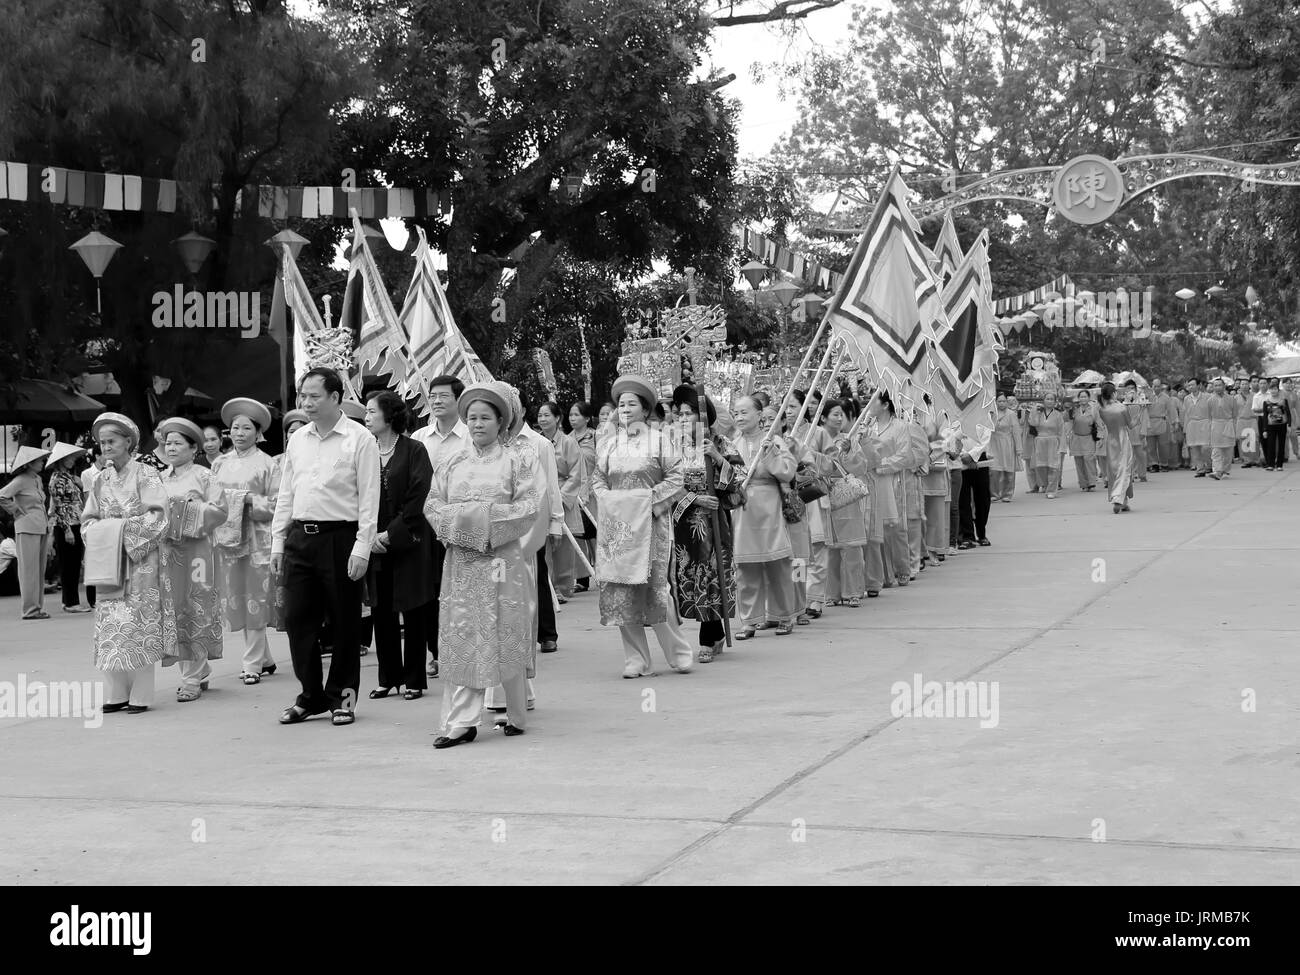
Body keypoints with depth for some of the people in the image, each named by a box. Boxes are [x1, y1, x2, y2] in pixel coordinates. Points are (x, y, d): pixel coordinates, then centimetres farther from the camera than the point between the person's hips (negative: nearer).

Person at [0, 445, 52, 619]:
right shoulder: (20, 480, -10)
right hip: (27, 529, -8)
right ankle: (30, 609, -4)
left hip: (42, 528, 8)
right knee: (29, 570, -6)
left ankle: (38, 607, 13)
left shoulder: (37, 479, 15)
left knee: (40, 570, 9)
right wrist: (17, 511, -10)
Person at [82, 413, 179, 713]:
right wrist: (98, 533, -5)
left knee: (139, 624, -6)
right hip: (108, 562, 5)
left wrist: (123, 528, -14)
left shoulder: (145, 474, -4)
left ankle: (141, 695, -2)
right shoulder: (100, 480, 12)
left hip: (140, 560, -5)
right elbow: (88, 519, 15)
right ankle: (116, 694, 9)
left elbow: (157, 517, -10)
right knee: (109, 627, 3)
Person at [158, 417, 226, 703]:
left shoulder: (204, 476, -1)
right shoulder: (162, 479, 15)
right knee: (176, 612, 6)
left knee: (195, 612, -5)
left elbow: (219, 509, -9)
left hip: (195, 550, -6)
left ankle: (191, 679, -2)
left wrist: (191, 515, -17)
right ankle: (200, 671, 18)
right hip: (168, 551, 6)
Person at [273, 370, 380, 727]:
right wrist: (278, 542, 11)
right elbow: (286, 494, 17)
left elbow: (368, 498, -8)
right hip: (299, 537, 5)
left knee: (344, 622, 4)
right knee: (297, 618, 5)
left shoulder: (359, 439, -5)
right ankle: (311, 695, 17)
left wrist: (361, 548, -14)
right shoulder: (297, 440, 13)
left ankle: (342, 697, 15)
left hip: (339, 537, -5)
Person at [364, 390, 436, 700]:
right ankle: (388, 677, 17)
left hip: (408, 544, -4)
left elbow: (419, 499, -10)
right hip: (375, 545, 4)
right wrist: (369, 536, -7)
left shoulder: (413, 451, -5)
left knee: (413, 614, 2)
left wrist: (392, 534, -14)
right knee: (381, 613, 6)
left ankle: (415, 680, 10)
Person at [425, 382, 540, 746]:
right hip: (461, 559, 3)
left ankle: (517, 714, 15)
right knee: (461, 637, -1)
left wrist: (487, 517, -14)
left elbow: (529, 507, -6)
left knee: (505, 636, 1)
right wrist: (458, 519, -10)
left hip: (502, 557, -3)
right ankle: (461, 722, 0)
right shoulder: (452, 461, 12)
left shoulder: (518, 461, 2)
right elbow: (432, 503, 8)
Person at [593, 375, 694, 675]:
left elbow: (676, 478, -2)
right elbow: (598, 478, 17)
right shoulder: (611, 444, 14)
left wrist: (652, 500, -11)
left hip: (650, 522, -4)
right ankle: (636, 659, 6)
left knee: (654, 587, -7)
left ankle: (678, 653, 8)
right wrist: (607, 501, 0)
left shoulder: (660, 440, 2)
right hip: (617, 523, 4)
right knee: (620, 589, -1)